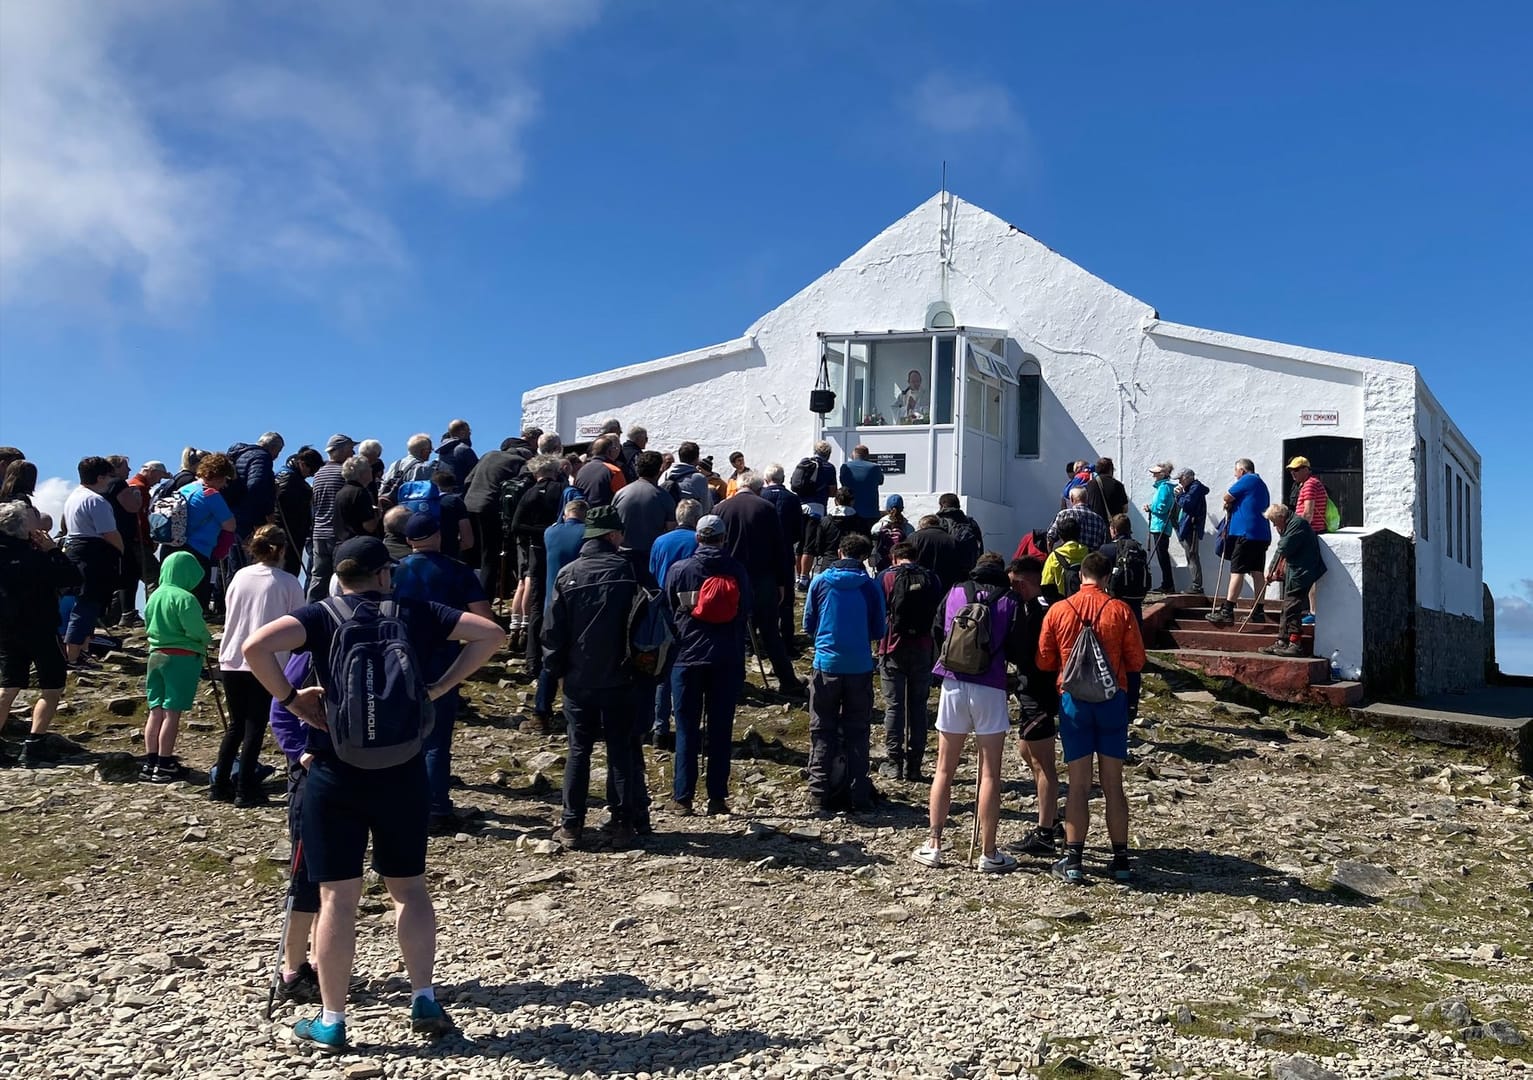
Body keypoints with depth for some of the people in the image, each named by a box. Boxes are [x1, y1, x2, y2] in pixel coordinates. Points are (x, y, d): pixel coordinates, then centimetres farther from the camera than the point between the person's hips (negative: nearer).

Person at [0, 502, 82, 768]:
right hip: (39, 629, -6)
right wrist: (53, 550, -14)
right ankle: (33, 746, -2)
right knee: (52, 688, 5)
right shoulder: (34, 556, -21)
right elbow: (73, 578, -19)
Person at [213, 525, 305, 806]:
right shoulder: (288, 583, -8)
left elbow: (228, 614, 13)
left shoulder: (240, 576, 5)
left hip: (232, 660, 5)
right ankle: (245, 790, 3)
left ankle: (220, 785, 16)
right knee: (255, 726, 3)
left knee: (235, 724, 16)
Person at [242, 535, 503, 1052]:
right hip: (403, 768, 2)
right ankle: (424, 1001, 16)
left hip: (337, 770, -2)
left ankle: (331, 1022, 12)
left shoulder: (322, 615, -1)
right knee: (409, 885, 16)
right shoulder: (414, 613, 6)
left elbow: (256, 646, -18)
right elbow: (491, 634, 4)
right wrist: (437, 688, 4)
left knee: (338, 896, 5)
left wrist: (290, 698, -6)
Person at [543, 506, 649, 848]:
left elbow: (554, 630, -2)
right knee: (622, 749, 7)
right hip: (620, 678, -1)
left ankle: (571, 826, 9)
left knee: (579, 750, 8)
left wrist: (554, 668, 9)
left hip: (579, 679, 1)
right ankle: (623, 823, 9)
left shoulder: (568, 574, -3)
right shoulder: (628, 571, -4)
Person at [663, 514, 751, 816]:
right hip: (727, 660, 1)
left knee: (687, 729, 4)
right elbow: (745, 613, 8)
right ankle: (717, 798, 8)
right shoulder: (737, 572, 1)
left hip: (687, 657, -1)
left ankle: (682, 797, 6)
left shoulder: (679, 570, -2)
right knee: (721, 729, 6)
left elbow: (667, 613, 5)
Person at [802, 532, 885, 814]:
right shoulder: (870, 586, -3)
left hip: (827, 664, 0)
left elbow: (808, 625, 5)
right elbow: (879, 630, 3)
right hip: (860, 667, 0)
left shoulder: (820, 582, -2)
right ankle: (858, 795, 10)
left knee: (822, 732, 8)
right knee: (857, 732, 10)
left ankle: (819, 795, 6)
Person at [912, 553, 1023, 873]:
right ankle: (988, 854, 7)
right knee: (990, 773, 4)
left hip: (953, 684, 2)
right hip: (989, 689, -2)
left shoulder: (954, 595, 8)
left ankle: (933, 846, 14)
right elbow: (1017, 651, 0)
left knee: (944, 769, 12)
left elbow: (936, 634, 13)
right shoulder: (1009, 603, 0)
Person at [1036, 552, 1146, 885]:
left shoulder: (1058, 610, -3)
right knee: (1113, 783, 8)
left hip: (1073, 698, 0)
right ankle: (1121, 860, 13)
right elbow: (1136, 661, -2)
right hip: (1113, 699, 0)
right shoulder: (1120, 610, -5)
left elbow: (1044, 661, 3)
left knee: (1078, 784, 5)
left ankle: (1073, 860, 3)